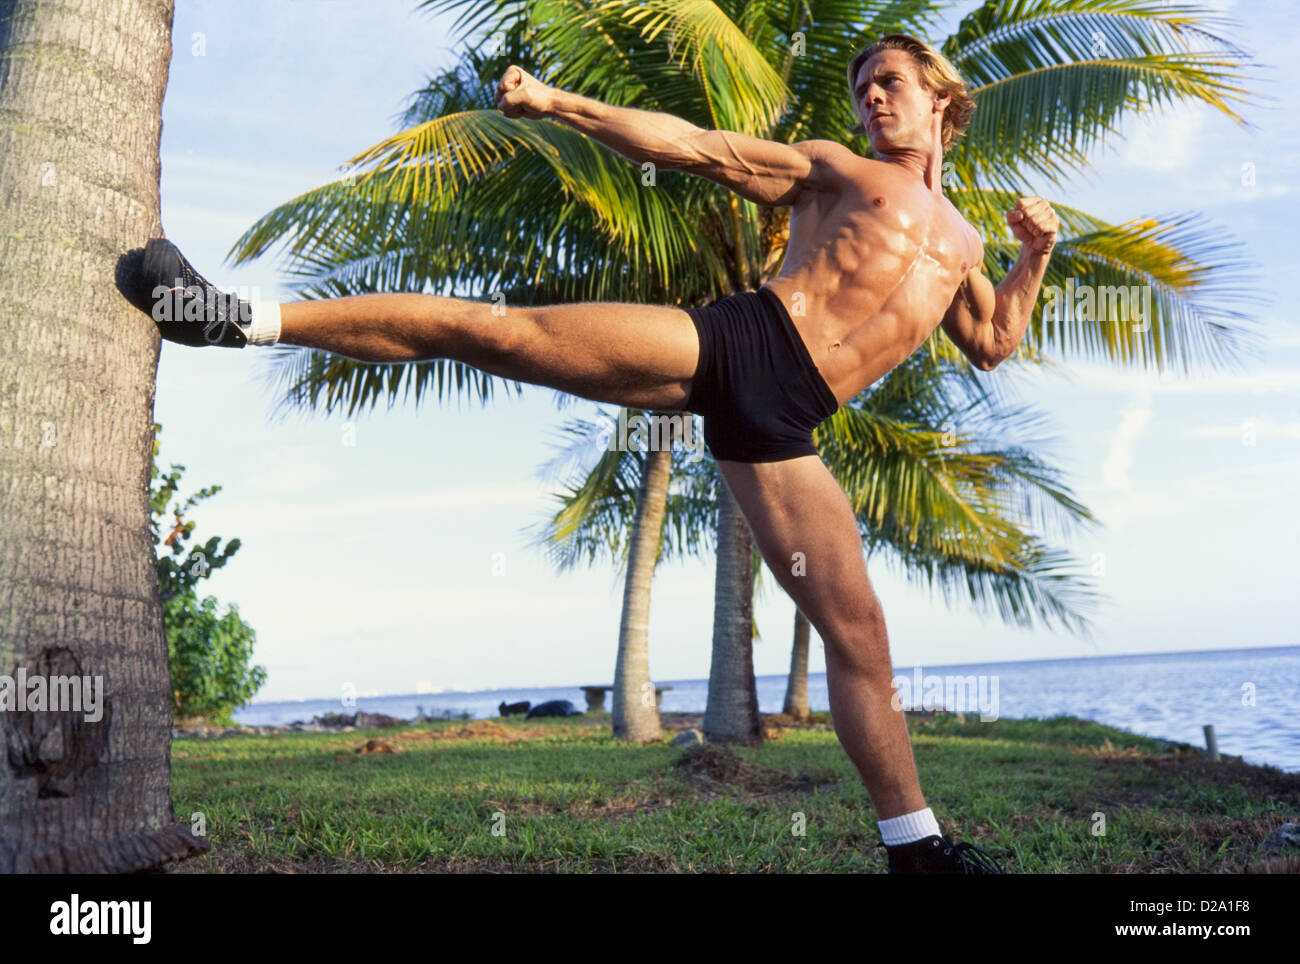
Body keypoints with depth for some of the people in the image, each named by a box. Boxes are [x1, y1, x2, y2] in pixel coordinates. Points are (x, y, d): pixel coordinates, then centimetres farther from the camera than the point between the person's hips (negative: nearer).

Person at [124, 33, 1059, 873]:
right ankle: (244, 319, -11)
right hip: (733, 339, -2)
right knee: (495, 328, -17)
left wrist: (1037, 256, 19)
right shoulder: (834, 167, 20)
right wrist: (560, 103, 4)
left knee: (858, 629, 0)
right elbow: (700, 148, 12)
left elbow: (993, 346, 32)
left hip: (778, 421, 3)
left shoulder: (961, 244, 32)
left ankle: (914, 843, 11)